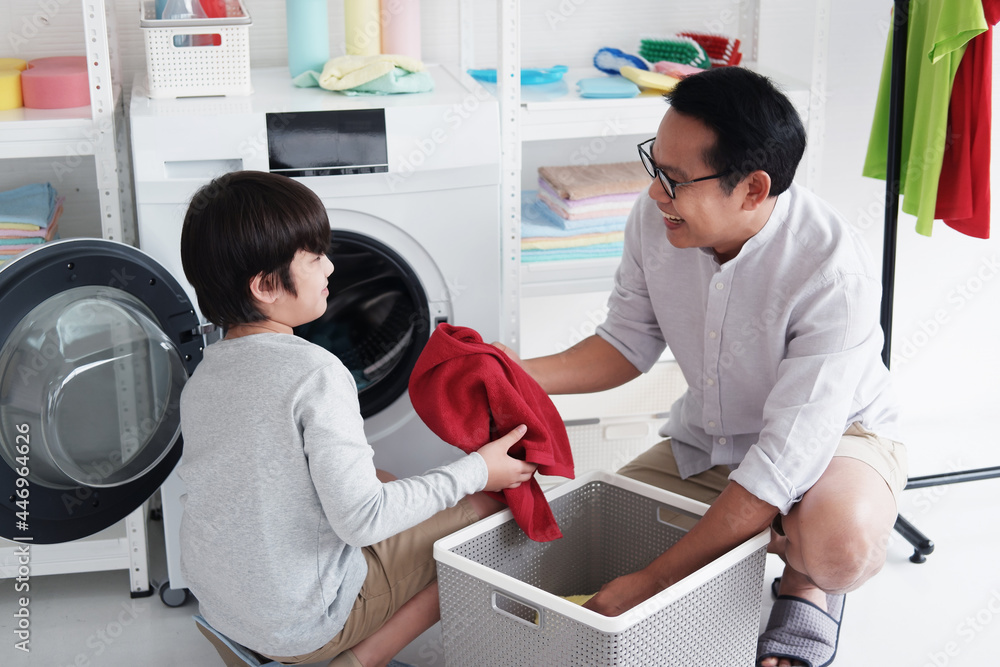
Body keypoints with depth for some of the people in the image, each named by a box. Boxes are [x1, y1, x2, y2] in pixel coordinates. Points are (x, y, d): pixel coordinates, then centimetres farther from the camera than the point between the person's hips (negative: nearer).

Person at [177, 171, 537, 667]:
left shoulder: (203, 374, 1)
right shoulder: (315, 373, -23)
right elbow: (360, 520, -24)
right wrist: (476, 471, -15)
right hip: (300, 622, -7)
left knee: (381, 482, 26)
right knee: (487, 510, 1)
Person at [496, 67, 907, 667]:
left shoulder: (833, 274, -35)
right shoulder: (655, 221, -17)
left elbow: (786, 457, -36)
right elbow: (630, 341, 1)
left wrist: (653, 582, -36)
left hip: (829, 432, -5)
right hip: (704, 440, 5)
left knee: (841, 547, -38)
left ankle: (805, 588, -1)